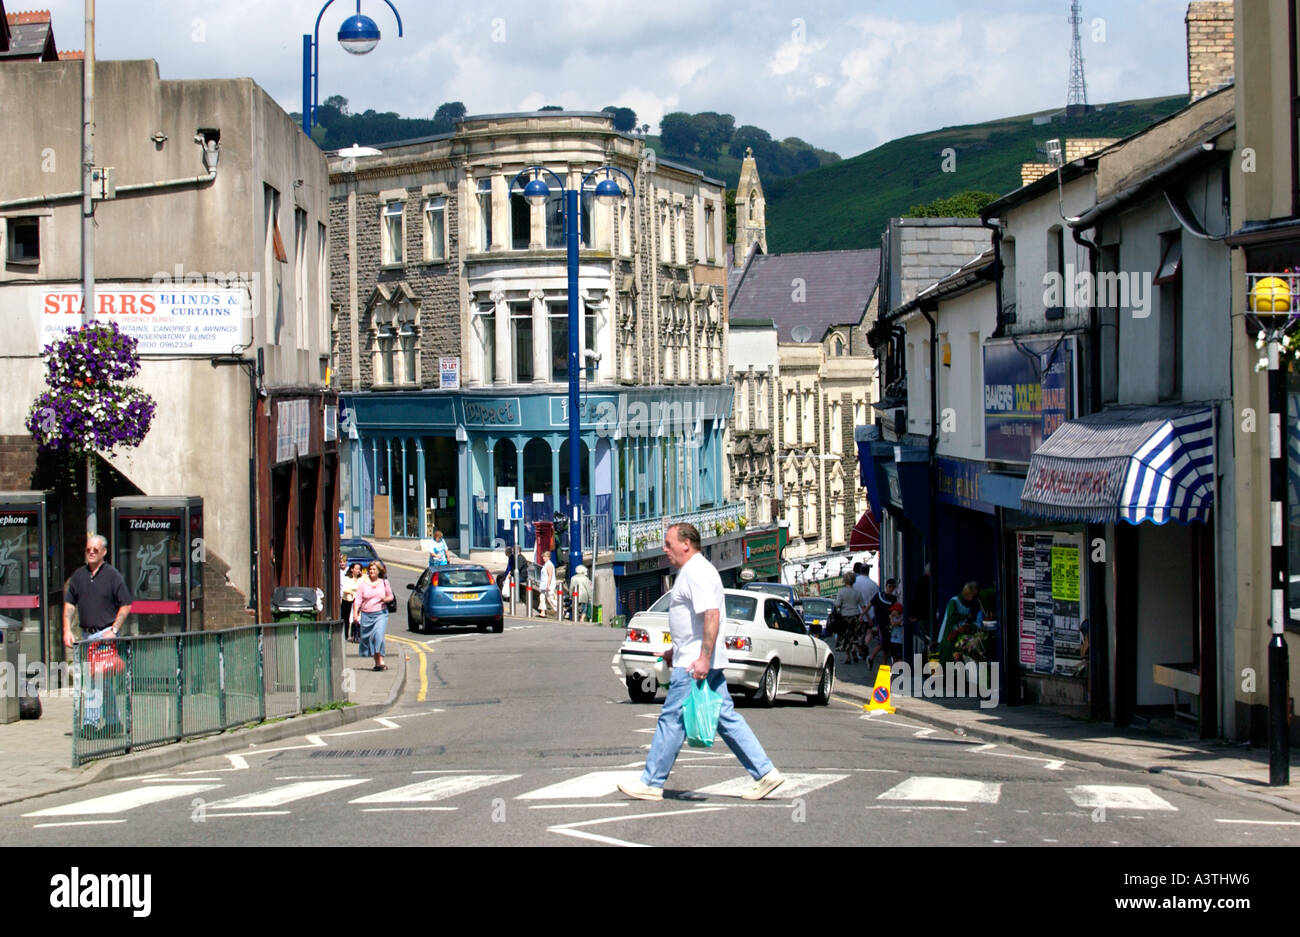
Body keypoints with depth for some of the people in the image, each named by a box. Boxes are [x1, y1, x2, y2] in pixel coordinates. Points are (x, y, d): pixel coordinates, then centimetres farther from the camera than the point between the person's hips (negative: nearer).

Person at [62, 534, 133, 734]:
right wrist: (67, 630, 0)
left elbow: (126, 605, -3)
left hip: (106, 633, -5)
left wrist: (113, 630, -12)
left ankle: (112, 722, -8)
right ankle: (90, 721, 12)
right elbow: (69, 604, 12)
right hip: (87, 634, 5)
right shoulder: (78, 576, 11)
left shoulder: (112, 576, -3)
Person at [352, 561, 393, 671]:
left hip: (381, 614, -2)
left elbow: (391, 596, 17)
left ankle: (381, 661, -19)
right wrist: (355, 614, -7)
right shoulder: (363, 583, 5)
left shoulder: (384, 583, 7)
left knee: (379, 635, -18)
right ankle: (376, 662, 16)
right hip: (366, 615, 2)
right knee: (368, 638, 3)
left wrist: (386, 599, -7)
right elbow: (358, 600, 3)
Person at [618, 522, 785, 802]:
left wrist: (703, 658, -29)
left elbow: (711, 614, -25)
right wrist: (675, 651, 30)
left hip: (695, 664, -11)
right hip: (696, 660, 11)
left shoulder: (696, 573, -15)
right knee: (726, 719, 9)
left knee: (672, 720, -4)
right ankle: (765, 773, 7)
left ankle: (651, 783, 1)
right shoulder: (691, 571, 19)